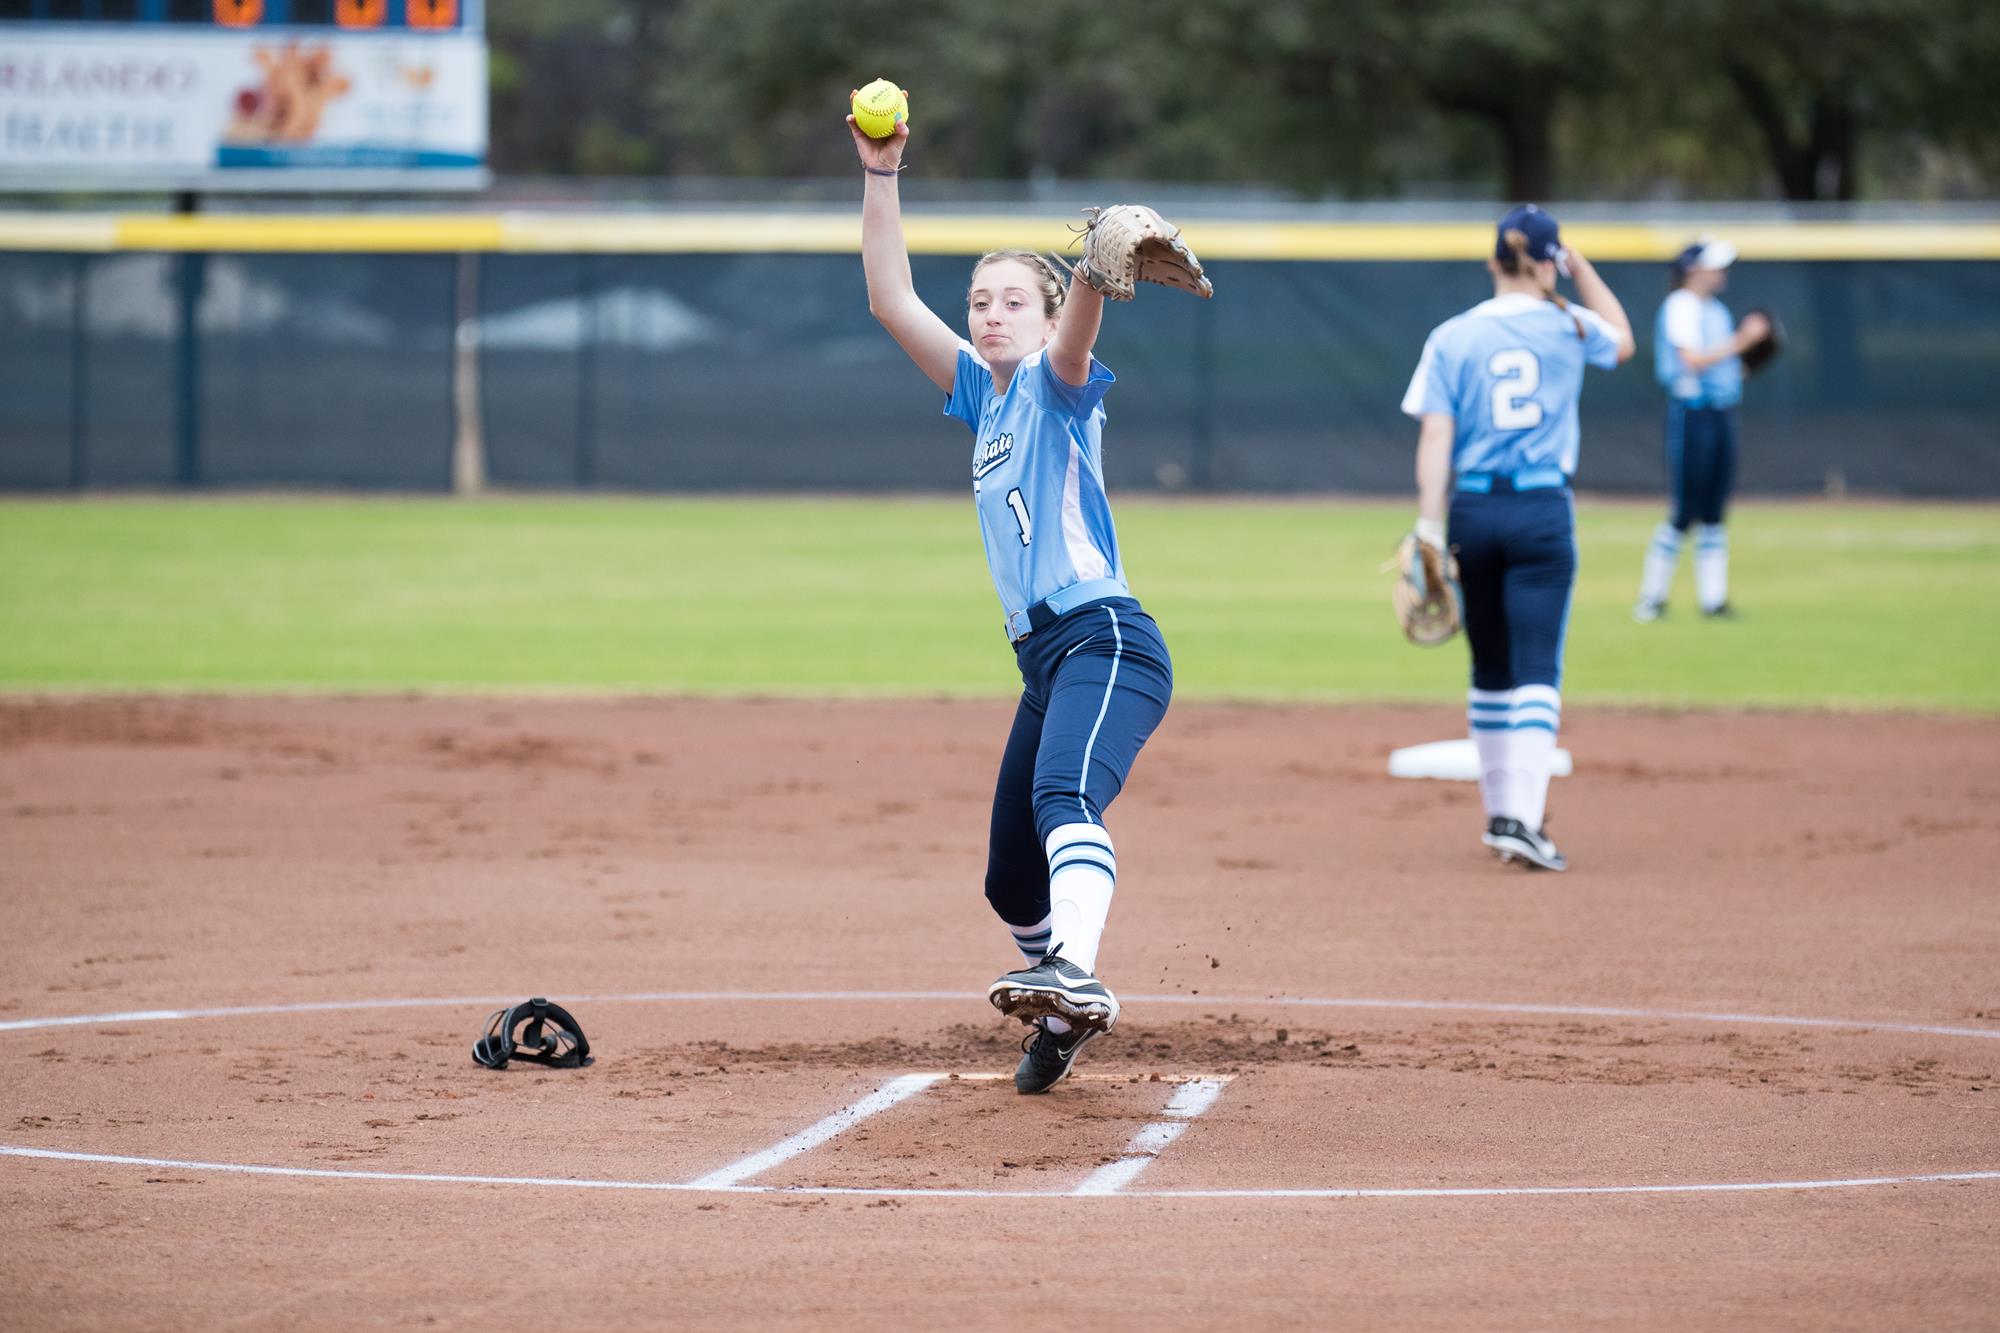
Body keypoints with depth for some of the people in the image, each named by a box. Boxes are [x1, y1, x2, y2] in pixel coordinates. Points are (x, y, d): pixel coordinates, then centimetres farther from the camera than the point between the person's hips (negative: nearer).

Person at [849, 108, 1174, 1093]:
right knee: (1011, 882, 12)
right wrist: (880, 174, 8)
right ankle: (1061, 1015, 33)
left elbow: (1078, 327, -23)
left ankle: (1076, 977, -55)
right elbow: (891, 299, 16)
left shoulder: (1056, 386, 1)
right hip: (1044, 659, 8)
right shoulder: (981, 394, 20)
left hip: (1108, 641, -8)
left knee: (1063, 799, -34)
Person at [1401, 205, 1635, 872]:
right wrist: (1580, 266, 26)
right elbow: (1623, 338, 25)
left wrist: (1430, 528, -8)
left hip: (1473, 512, 2)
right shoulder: (1570, 327, 1)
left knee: (1490, 669, 16)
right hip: (1543, 511, -2)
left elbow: (1435, 435, -6)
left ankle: (1499, 810, 24)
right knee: (1536, 668, -5)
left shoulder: (1451, 338, 1)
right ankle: (1522, 817, -19)